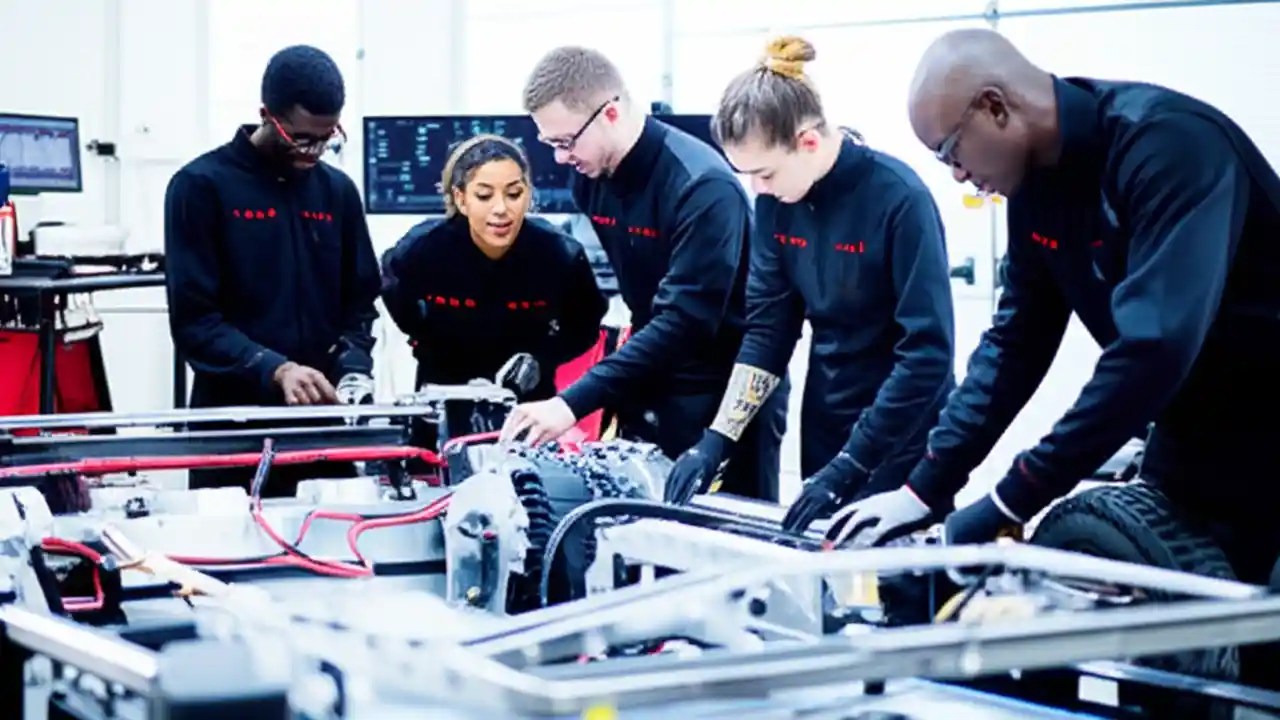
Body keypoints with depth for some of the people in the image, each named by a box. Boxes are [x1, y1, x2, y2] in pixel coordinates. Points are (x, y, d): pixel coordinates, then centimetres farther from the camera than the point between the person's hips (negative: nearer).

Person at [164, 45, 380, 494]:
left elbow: (359, 303, 13)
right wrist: (274, 370, -23)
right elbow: (193, 320, -11)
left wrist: (353, 371, -6)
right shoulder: (201, 187, -6)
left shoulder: (337, 190, 9)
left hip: (323, 422, 4)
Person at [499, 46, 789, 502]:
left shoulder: (701, 186, -23)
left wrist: (575, 402, -33)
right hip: (651, 389, 7)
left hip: (726, 398, -7)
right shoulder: (592, 178, 2)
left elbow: (685, 320, -29)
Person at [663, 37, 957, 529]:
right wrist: (715, 441, -10)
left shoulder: (898, 198, -21)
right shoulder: (776, 202, -4)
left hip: (900, 439, -5)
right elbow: (767, 330, 0)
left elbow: (928, 353, -23)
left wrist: (849, 468, -25)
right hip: (826, 425, 5)